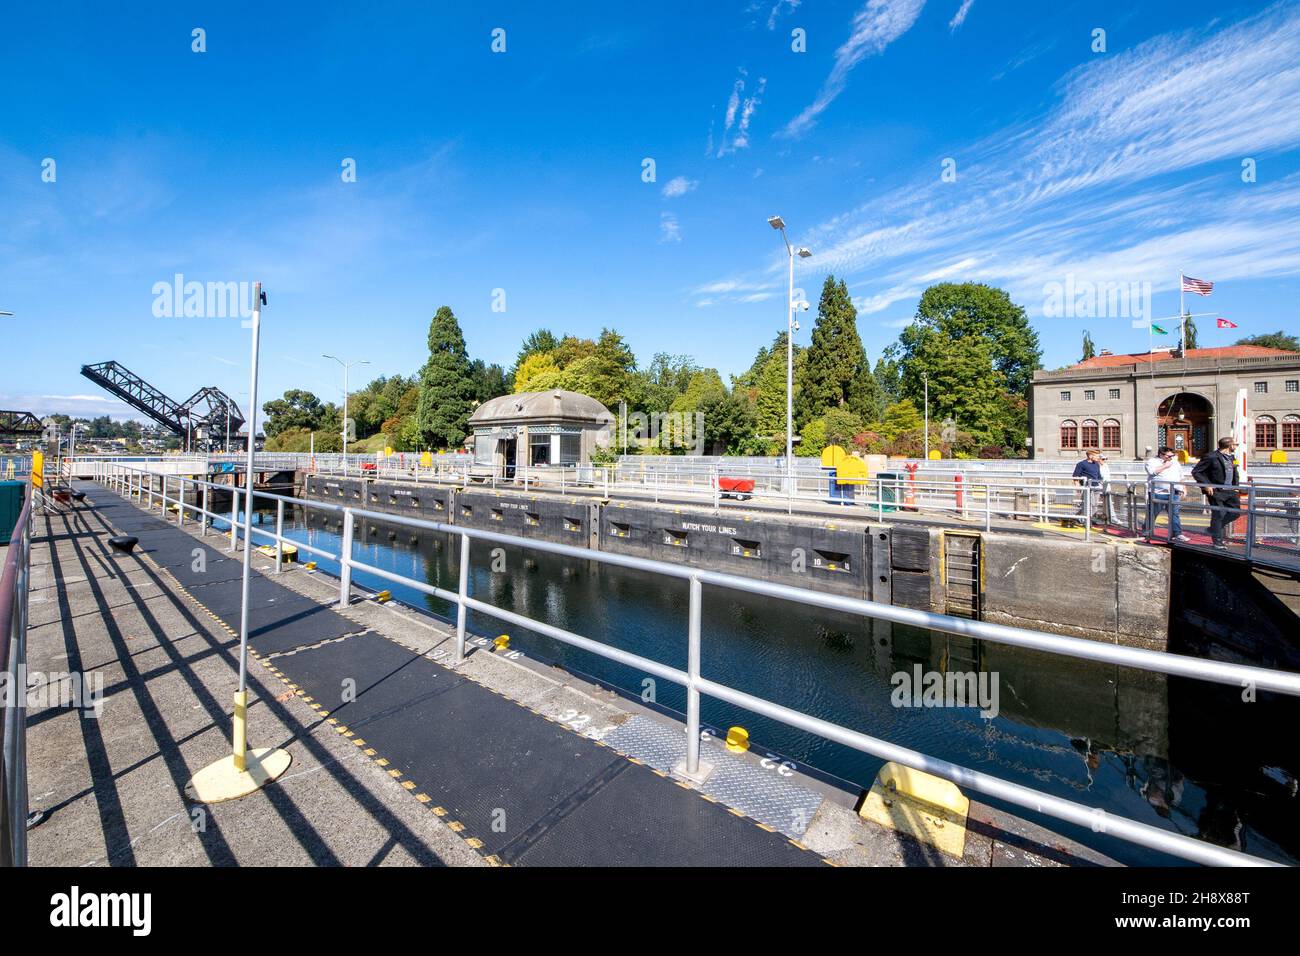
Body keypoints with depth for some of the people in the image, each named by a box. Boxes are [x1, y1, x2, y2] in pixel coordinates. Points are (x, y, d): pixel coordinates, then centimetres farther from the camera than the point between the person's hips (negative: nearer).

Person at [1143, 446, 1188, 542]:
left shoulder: (1176, 463, 19)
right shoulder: (1152, 461, 1)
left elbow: (1180, 477, 24)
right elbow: (1151, 471, -18)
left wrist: (1181, 489, 17)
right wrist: (1165, 466, -11)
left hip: (1173, 494, 5)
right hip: (1157, 493, -5)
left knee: (1174, 514, 2)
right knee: (1152, 513, 2)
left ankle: (1177, 534, 4)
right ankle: (1147, 531, 12)